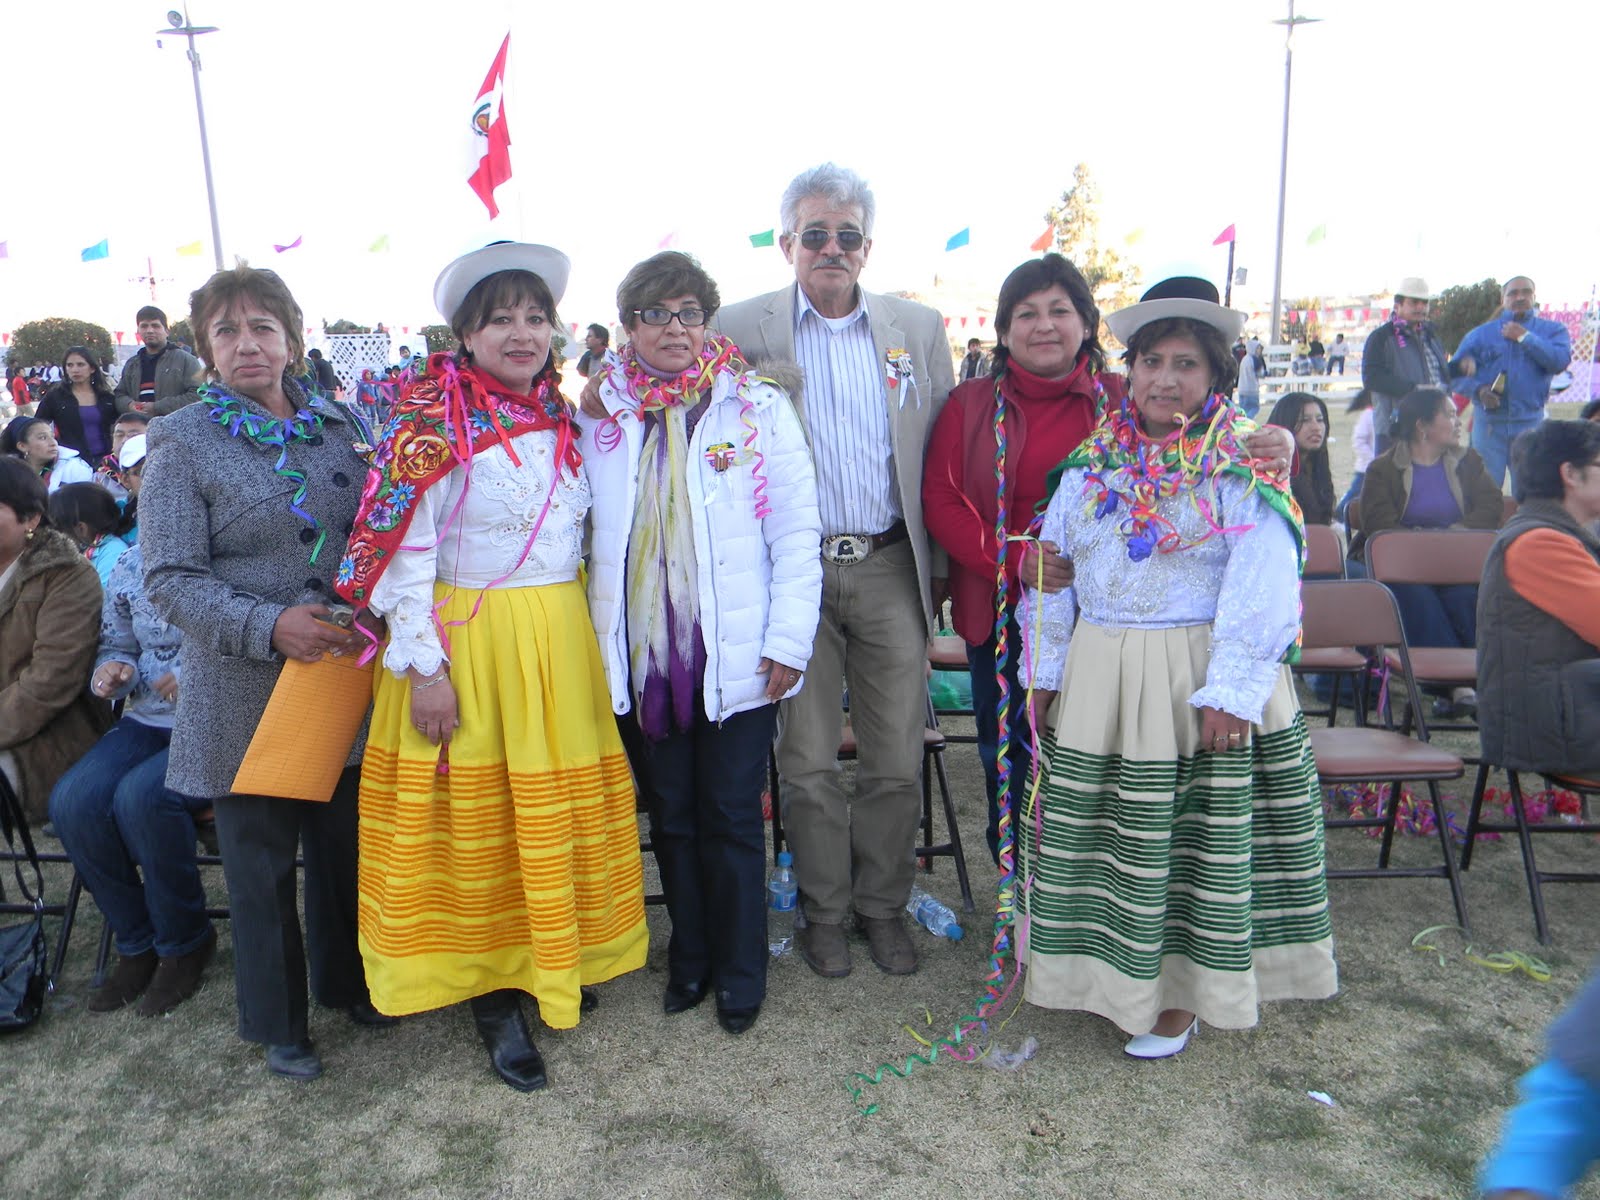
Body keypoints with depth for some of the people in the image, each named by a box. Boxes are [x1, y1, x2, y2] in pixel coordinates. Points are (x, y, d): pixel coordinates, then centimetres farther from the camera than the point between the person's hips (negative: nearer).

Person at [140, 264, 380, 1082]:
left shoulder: (339, 424, 5)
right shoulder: (183, 442, -6)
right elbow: (170, 579, -11)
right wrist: (270, 626, -24)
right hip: (247, 699, -3)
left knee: (348, 848, 16)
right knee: (261, 866, 11)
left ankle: (348, 981, 40)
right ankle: (279, 1023, 32)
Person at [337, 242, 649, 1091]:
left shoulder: (562, 419, 9)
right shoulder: (433, 423, -9)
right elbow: (405, 554, -12)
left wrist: (584, 635, 12)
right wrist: (424, 665, -16)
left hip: (560, 640, 6)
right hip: (467, 643, -5)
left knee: (556, 805, 13)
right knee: (476, 811, 4)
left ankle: (554, 962, 32)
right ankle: (494, 995, 19)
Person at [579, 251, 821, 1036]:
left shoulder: (758, 407, -1)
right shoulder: (601, 415, 7)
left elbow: (797, 531, -3)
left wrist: (789, 639, -8)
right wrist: (599, 637, 2)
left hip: (736, 653, -2)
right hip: (645, 652, 3)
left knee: (731, 818, 7)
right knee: (671, 815, 14)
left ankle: (739, 973, 25)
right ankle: (689, 959, 33)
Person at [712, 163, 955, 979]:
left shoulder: (919, 328, 8)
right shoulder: (741, 329, 3)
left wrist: (943, 565, 8)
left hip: (890, 570, 2)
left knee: (897, 762, 7)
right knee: (807, 763, 8)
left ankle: (883, 905, 28)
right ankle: (824, 911, 27)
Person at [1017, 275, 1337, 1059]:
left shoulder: (1246, 476, -6)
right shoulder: (1091, 467, 6)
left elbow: (1262, 592, -12)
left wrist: (1232, 691, -18)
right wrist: (1046, 674, 8)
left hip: (1198, 685, -4)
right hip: (1100, 678, 4)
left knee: (1194, 835, 7)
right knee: (1098, 831, 13)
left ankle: (1181, 994, 24)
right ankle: (1111, 970, 34)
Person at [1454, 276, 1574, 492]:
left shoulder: (1552, 330, 8)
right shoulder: (1481, 334, 8)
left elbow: (1561, 361, -10)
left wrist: (1525, 337, -10)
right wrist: (1478, 390, -14)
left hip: (1530, 423, 0)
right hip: (1489, 424, 0)